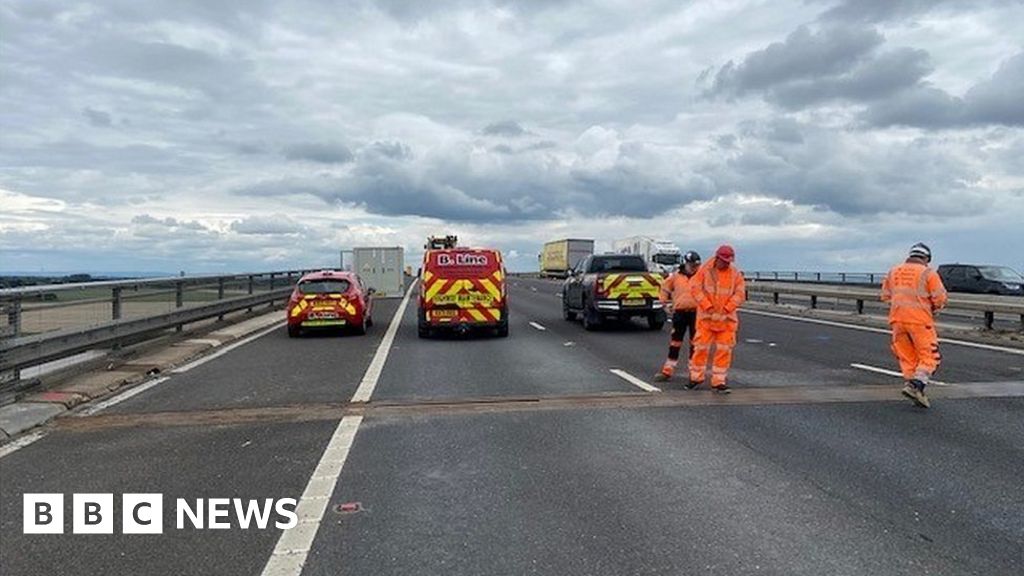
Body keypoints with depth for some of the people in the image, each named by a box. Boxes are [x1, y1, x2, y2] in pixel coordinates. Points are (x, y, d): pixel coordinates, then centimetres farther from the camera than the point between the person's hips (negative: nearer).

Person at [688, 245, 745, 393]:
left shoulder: (735, 273, 2)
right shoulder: (705, 270, -3)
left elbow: (740, 293, 0)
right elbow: (695, 287, -7)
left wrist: (727, 308, -10)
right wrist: (707, 306, -13)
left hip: (727, 317, 2)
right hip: (706, 316, -2)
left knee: (724, 349, 2)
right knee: (701, 347, 2)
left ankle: (718, 381, 11)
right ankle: (696, 377, 19)